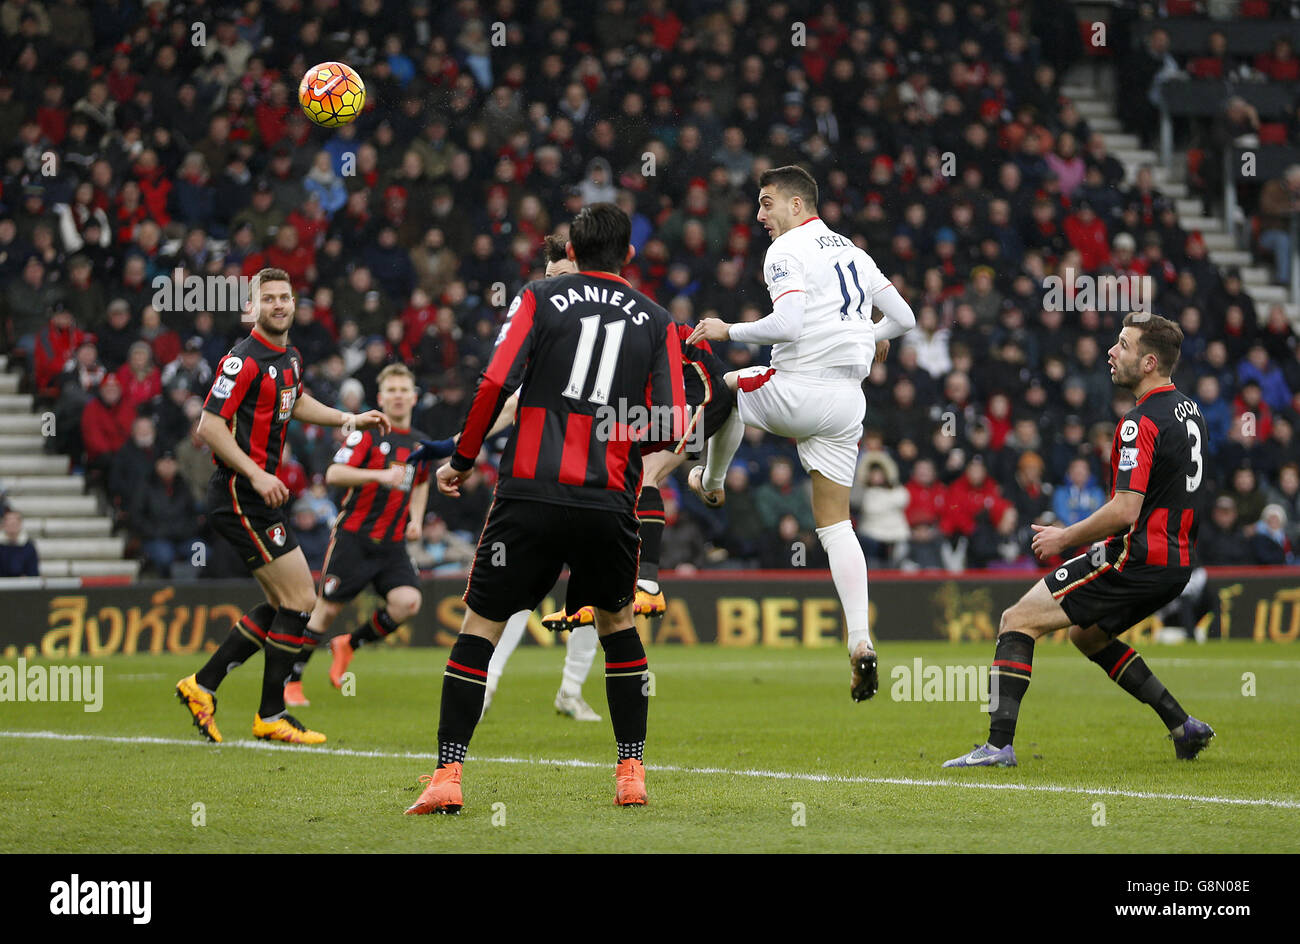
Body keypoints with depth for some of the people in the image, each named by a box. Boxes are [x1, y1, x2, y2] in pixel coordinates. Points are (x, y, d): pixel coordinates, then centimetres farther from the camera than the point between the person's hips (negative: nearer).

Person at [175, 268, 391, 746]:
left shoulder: (289, 357, 12)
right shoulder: (244, 360, -17)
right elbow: (209, 425, -20)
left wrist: (348, 418, 22)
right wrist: (255, 474, -25)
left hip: (260, 495, 10)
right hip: (240, 496, -10)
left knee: (282, 605, 13)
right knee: (300, 600, -9)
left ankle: (203, 684, 18)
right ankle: (271, 716, 1)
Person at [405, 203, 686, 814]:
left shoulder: (540, 298, 7)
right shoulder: (656, 321, 12)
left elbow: (495, 384, -5)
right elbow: (670, 428, 5)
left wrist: (462, 460, 6)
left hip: (531, 491, -2)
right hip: (610, 501, 2)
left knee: (480, 625, 4)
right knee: (617, 623, 23)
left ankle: (447, 775, -4)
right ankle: (631, 774, 18)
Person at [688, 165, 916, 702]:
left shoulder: (788, 251, -6)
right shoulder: (850, 250, 18)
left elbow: (788, 325, -21)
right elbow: (904, 318, 21)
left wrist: (728, 331, -8)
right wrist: (873, 338, 41)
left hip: (800, 390, -7)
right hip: (848, 402, 7)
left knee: (725, 386, 28)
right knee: (835, 523, 7)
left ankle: (710, 482, 49)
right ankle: (860, 641, -8)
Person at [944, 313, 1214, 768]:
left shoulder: (1141, 423, -18)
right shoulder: (1188, 411, 12)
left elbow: (1125, 511, -24)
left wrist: (1064, 538, -11)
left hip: (1138, 557, -9)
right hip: (1176, 563, 9)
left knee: (1019, 620, -6)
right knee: (1086, 635, 29)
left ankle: (999, 743, -15)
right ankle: (1183, 726, 23)